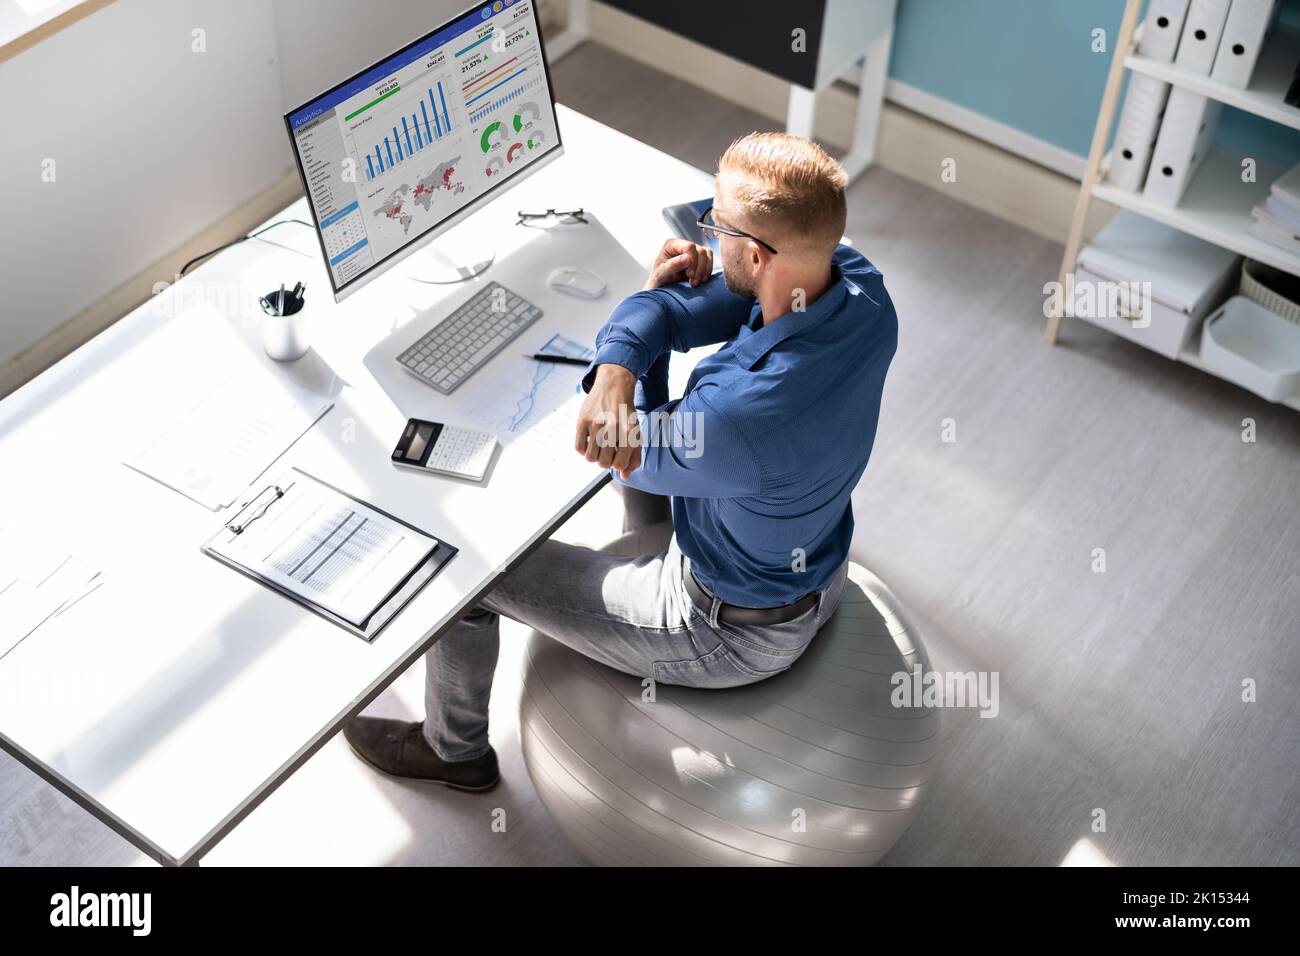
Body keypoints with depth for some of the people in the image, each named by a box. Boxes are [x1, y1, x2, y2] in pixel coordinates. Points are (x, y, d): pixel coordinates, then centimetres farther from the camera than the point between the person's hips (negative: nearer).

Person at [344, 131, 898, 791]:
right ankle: (645, 556, 53)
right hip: (818, 568, 8)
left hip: (734, 630, -7)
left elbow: (638, 457, -18)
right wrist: (615, 372, -36)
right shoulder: (860, 286, -19)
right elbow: (659, 308, -16)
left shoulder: (740, 415, -43)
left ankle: (452, 749, 32)